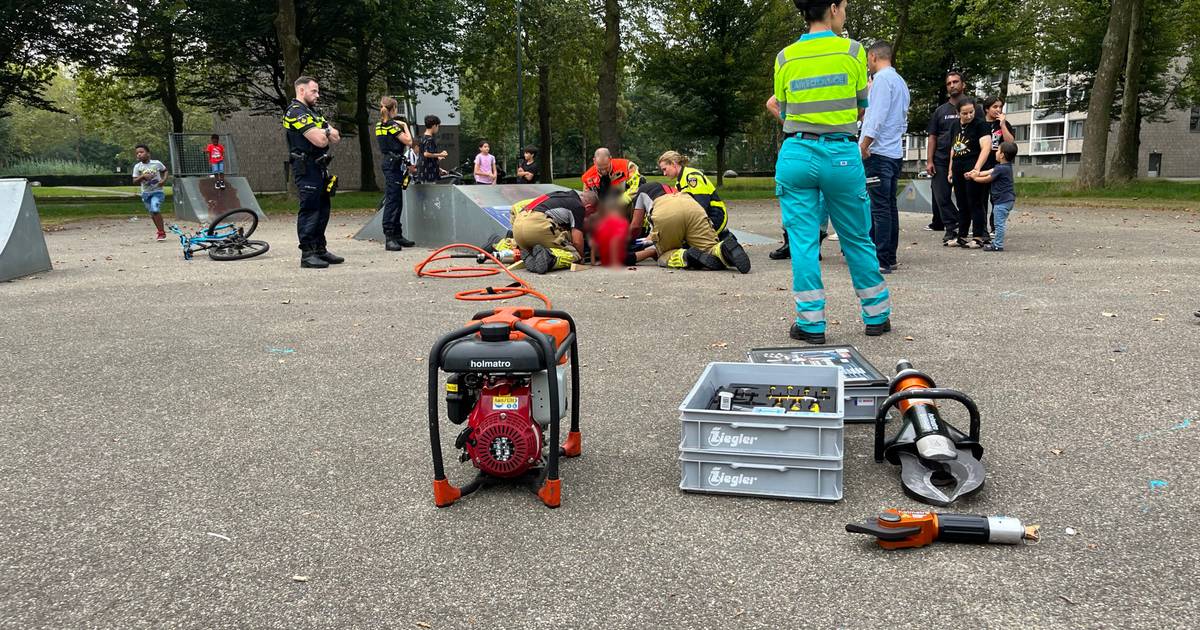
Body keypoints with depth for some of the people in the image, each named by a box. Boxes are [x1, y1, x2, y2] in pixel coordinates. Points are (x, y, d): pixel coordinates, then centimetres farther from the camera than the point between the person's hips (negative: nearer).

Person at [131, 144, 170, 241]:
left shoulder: (157, 163, -4)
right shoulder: (137, 166, 0)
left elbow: (165, 171, 12)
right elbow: (135, 181, -2)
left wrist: (164, 180, -6)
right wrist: (143, 176, -20)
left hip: (157, 191, -4)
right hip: (146, 193, 4)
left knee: (155, 210, -22)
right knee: (152, 214, 12)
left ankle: (161, 232, -12)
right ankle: (161, 231, 29)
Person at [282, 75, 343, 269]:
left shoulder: (313, 112, 20)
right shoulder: (296, 112, -11)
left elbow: (336, 137, 12)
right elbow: (320, 140, -20)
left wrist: (324, 132, -8)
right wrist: (327, 132, 2)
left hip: (319, 167, 10)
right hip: (306, 168, -10)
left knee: (322, 210, 12)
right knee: (309, 210, -9)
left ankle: (320, 249, 20)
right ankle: (307, 254, -6)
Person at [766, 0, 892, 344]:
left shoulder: (785, 57, 4)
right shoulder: (853, 51, -1)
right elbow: (861, 109, 9)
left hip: (797, 154, 1)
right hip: (842, 156, -1)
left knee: (803, 241, 4)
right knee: (857, 239, 11)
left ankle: (811, 323, 4)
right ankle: (877, 316, 23)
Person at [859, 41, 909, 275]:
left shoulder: (881, 79, -8)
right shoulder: (901, 81, 20)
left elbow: (877, 116, -17)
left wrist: (864, 144, -16)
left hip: (877, 152, -9)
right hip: (895, 152, 9)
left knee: (878, 207, -10)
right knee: (890, 205, 10)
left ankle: (881, 260, -11)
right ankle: (890, 257, 13)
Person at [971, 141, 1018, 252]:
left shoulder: (1000, 169, -19)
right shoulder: (1006, 166, 11)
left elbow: (987, 179, -10)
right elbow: (989, 172, 12)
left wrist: (974, 178, 3)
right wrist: (976, 173, 4)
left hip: (1002, 200, -11)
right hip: (1007, 199, 11)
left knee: (999, 223, -6)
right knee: (1000, 223, 18)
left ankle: (998, 245, -3)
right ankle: (997, 241, 27)